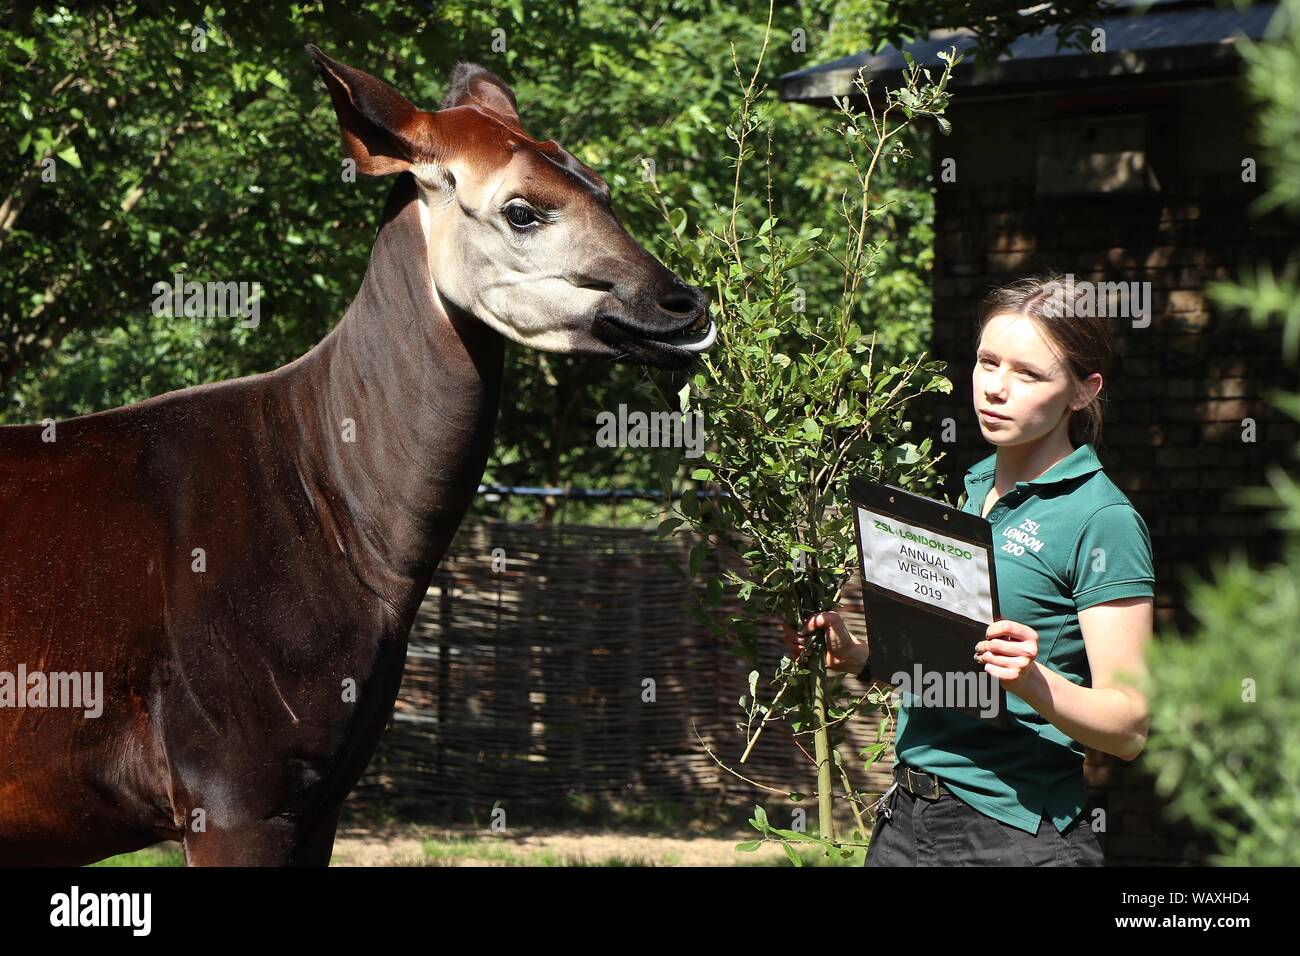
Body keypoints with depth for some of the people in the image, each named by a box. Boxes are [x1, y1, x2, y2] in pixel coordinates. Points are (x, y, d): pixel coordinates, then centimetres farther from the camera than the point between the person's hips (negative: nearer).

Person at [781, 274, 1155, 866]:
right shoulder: (974, 490, 13)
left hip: (1016, 838, -7)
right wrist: (858, 657, 7)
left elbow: (1128, 727, -14)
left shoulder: (1102, 521, -10)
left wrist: (1030, 680, -29)